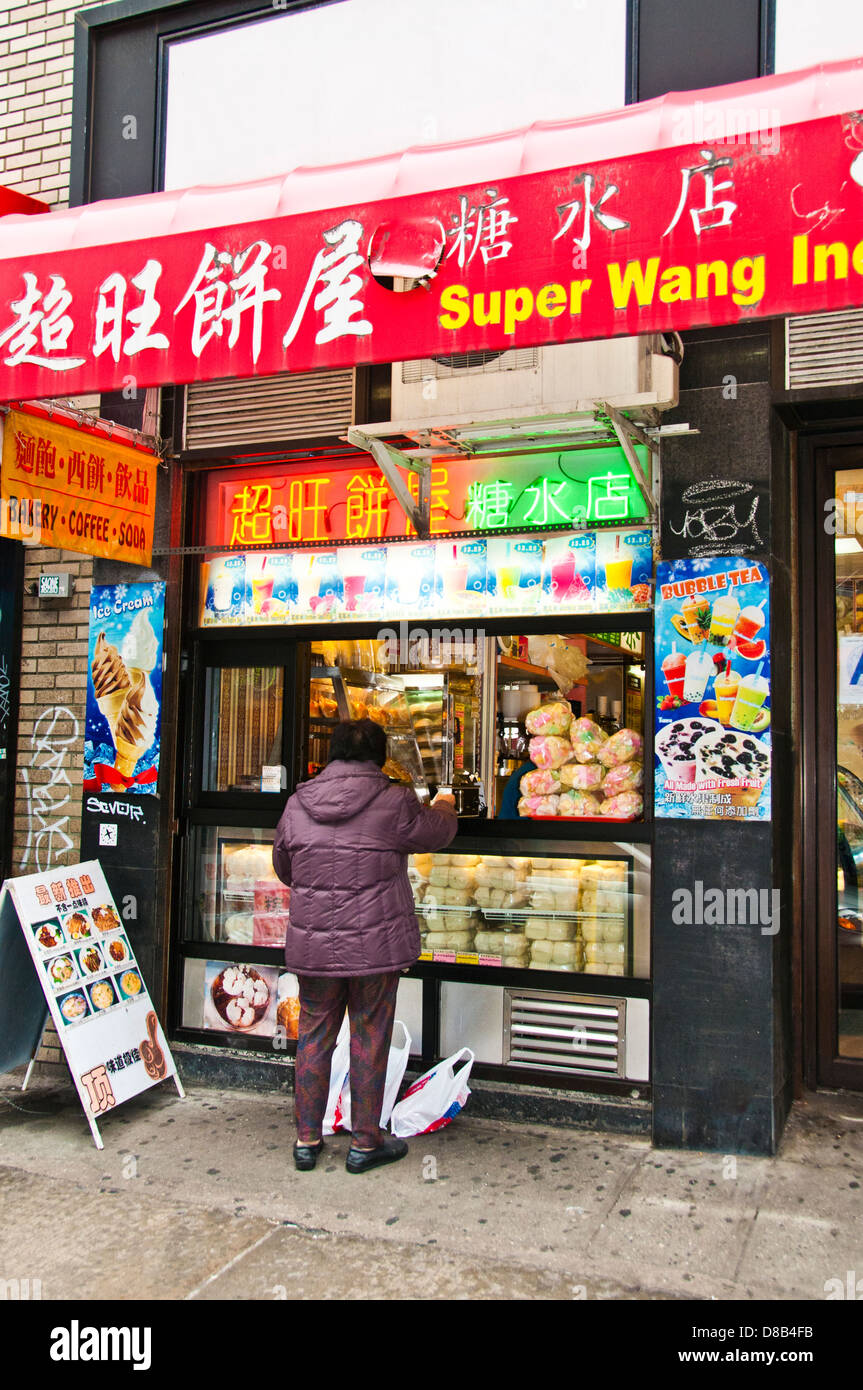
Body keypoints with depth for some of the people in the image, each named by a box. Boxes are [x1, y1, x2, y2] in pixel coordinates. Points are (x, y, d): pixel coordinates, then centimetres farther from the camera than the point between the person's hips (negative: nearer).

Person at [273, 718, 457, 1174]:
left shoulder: (297, 803, 1)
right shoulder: (393, 802, -11)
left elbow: (283, 868, 14)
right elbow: (438, 832, 8)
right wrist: (444, 807, 30)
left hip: (313, 944, 3)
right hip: (375, 945, -3)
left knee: (314, 1036, 15)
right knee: (369, 1039, 9)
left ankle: (307, 1140, 25)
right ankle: (365, 1143, 21)